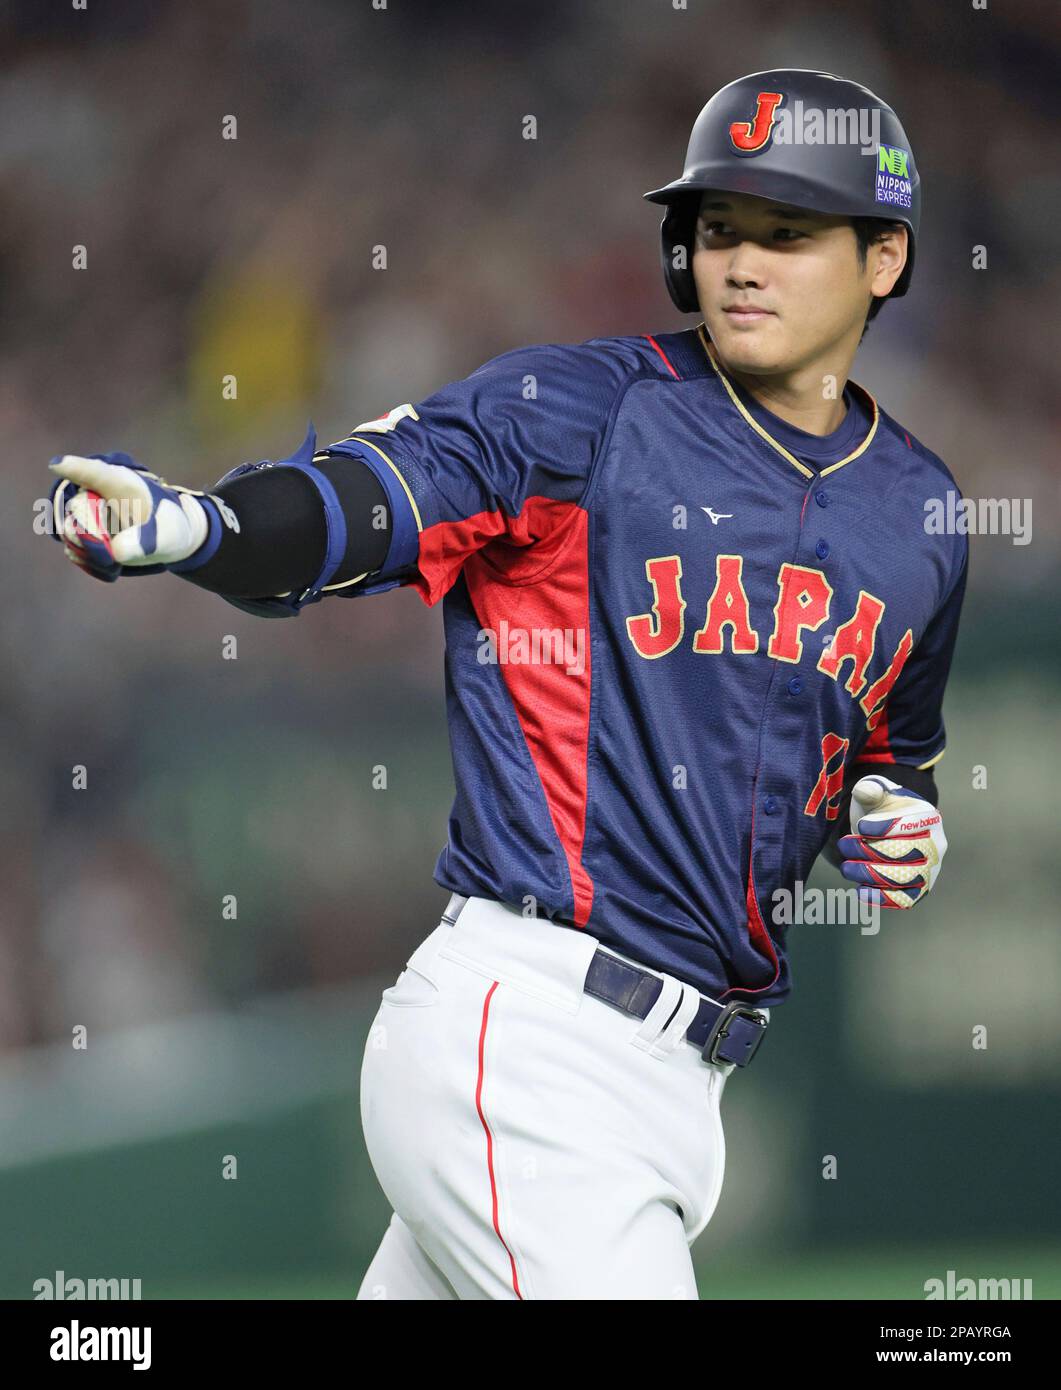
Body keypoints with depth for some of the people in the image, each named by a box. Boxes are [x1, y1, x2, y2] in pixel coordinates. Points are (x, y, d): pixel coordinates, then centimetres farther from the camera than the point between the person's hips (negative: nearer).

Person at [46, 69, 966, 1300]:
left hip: (679, 1084, 7)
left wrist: (893, 821, 7)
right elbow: (358, 504, -20)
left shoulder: (916, 507, 15)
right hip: (522, 1032, -6)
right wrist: (187, 524, -41)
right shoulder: (581, 410, -4)